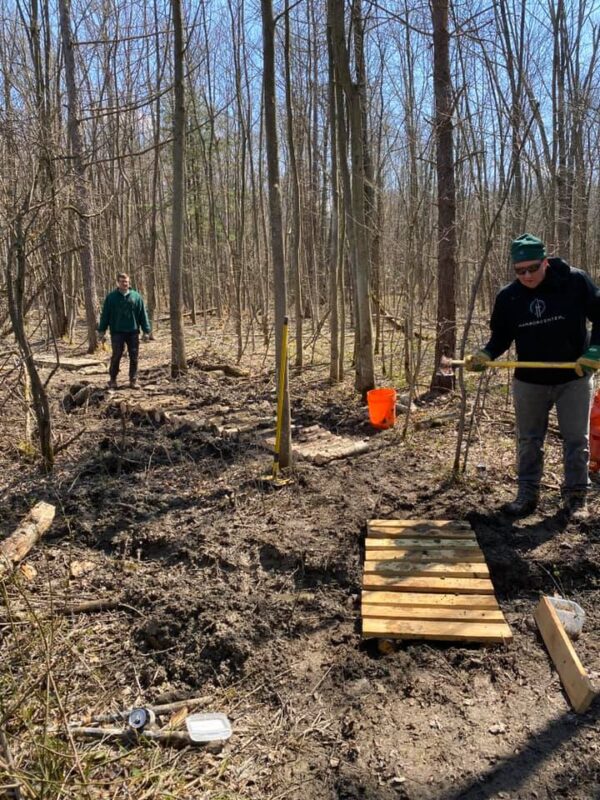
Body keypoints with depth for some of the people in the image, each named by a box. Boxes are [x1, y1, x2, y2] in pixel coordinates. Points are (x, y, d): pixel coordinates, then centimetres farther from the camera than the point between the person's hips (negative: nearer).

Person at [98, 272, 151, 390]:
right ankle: (113, 380, 14)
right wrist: (102, 331, 1)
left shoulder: (136, 296, 4)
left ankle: (133, 380, 14)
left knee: (134, 357, 4)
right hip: (117, 332, -1)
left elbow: (143, 315, 5)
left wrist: (146, 331, 1)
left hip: (133, 332, 1)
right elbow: (105, 315, 4)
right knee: (116, 356, 0)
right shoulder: (111, 297, 2)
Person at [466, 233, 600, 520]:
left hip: (574, 378, -2)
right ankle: (527, 493, 24)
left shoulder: (575, 281, -14)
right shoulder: (507, 296, -6)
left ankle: (576, 495, 22)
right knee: (528, 441, 11)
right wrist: (485, 355, -14)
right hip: (529, 381, 2)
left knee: (577, 440, 7)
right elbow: (501, 336, 5)